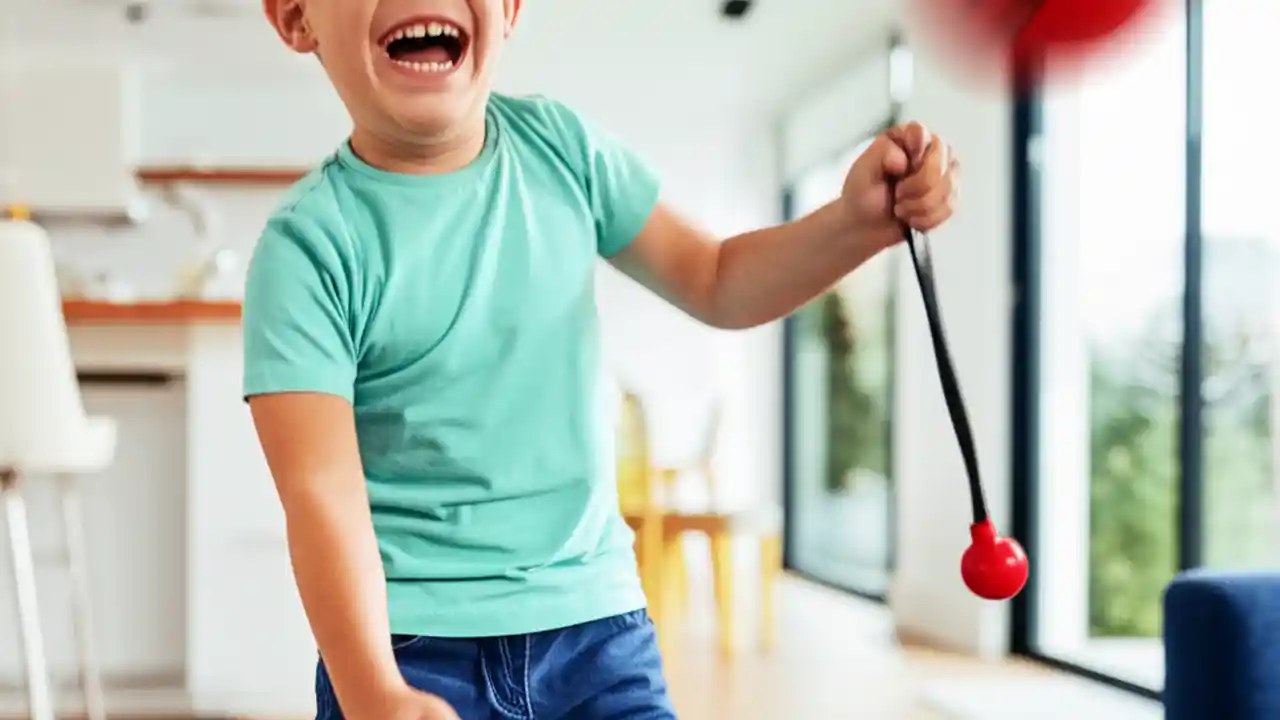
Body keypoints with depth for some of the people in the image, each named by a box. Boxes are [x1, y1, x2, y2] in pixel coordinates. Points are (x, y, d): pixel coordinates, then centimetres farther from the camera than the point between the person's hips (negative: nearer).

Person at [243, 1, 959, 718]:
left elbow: (715, 284, 10)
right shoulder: (310, 245, -12)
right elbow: (322, 493, -19)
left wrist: (858, 222, -7)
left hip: (597, 619, 4)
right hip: (412, 645, -3)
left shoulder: (561, 144, 0)